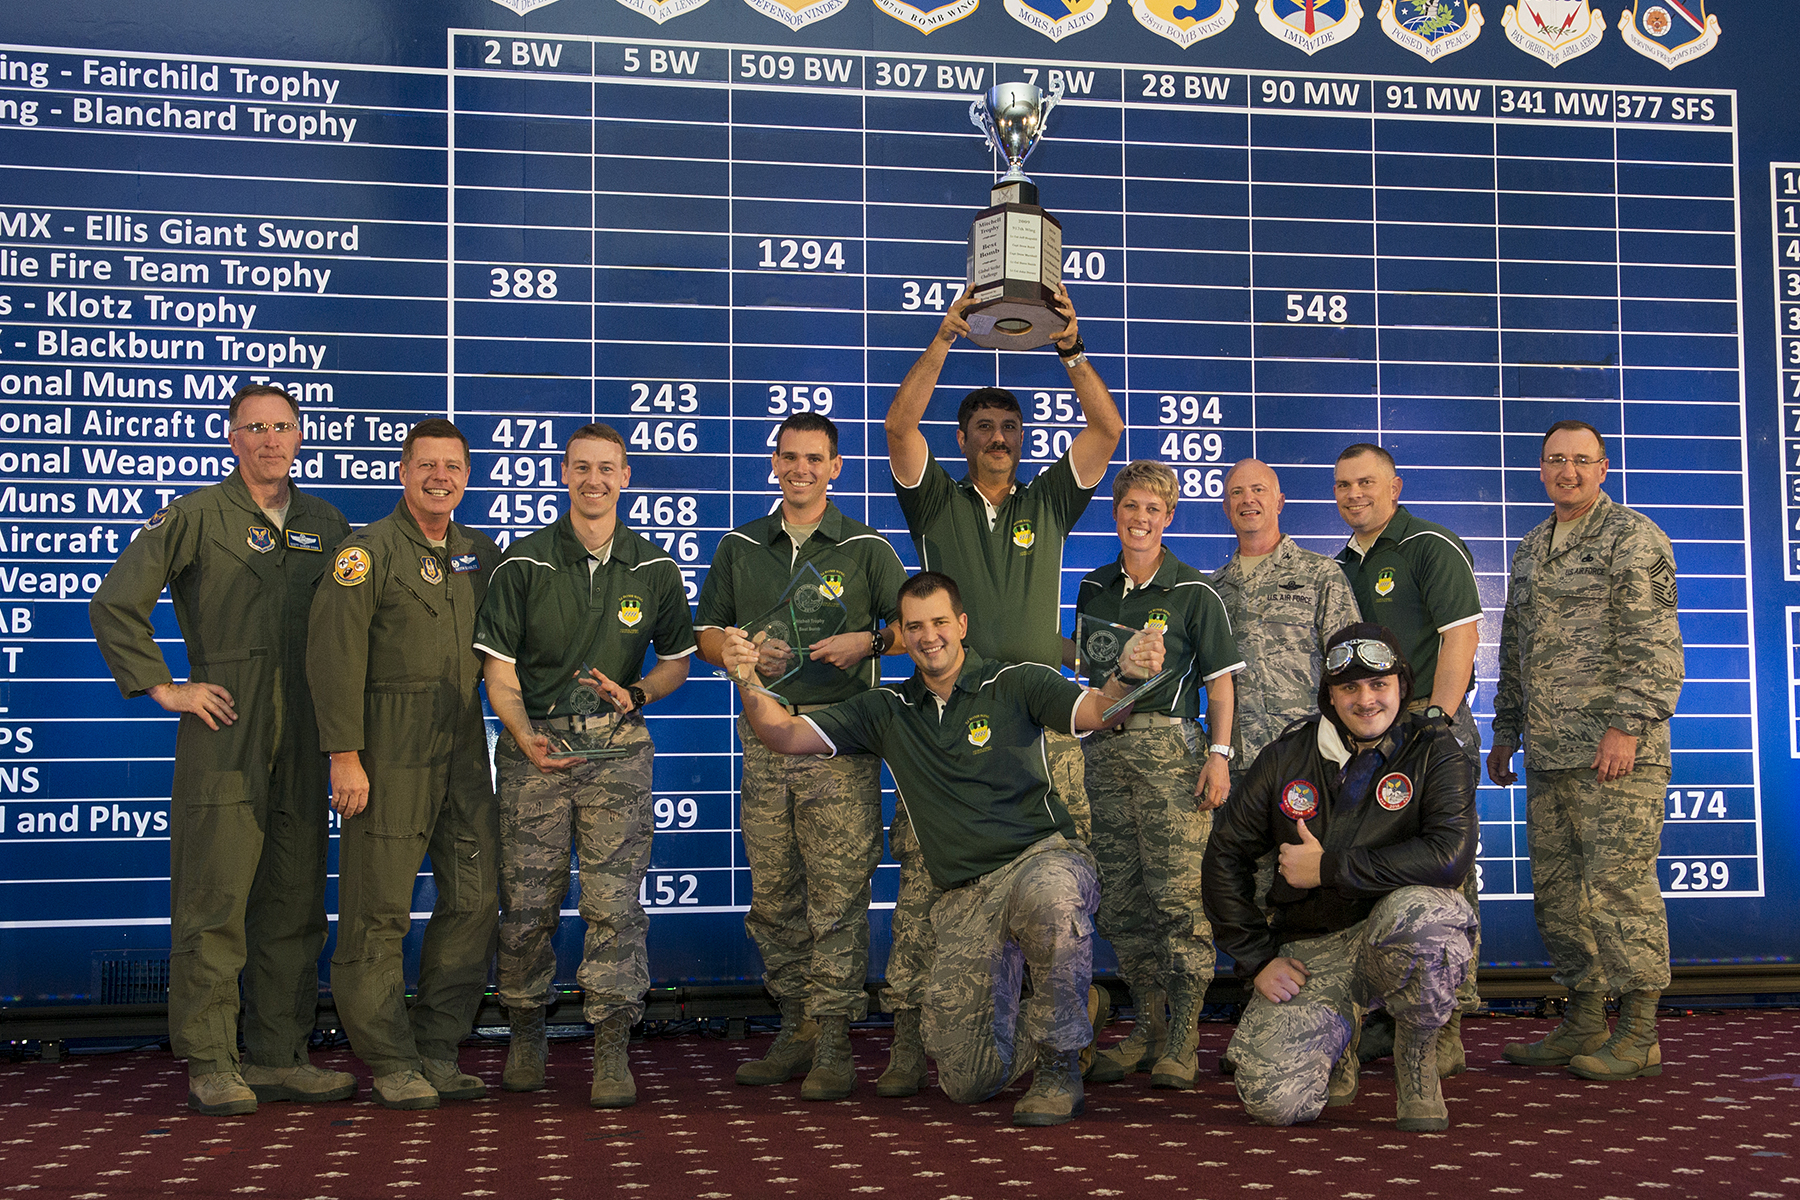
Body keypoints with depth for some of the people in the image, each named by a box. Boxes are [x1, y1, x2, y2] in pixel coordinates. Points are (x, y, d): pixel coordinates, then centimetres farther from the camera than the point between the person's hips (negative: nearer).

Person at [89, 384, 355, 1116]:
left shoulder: (328, 527, 14)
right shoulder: (194, 518, 0)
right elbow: (115, 604, -3)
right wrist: (163, 687, -6)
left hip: (304, 743, 5)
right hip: (223, 737, -5)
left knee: (295, 905, 8)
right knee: (213, 906, -4)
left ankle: (279, 1059, 16)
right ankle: (212, 1066, 4)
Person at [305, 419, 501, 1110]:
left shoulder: (482, 555, 14)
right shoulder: (368, 551, -4)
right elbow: (335, 655, -11)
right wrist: (344, 755, -16)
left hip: (464, 750, 6)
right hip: (388, 754, -6)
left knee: (475, 901, 5)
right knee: (379, 910, -2)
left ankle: (437, 1052, 16)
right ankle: (391, 1063, 9)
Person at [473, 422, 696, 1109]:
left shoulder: (654, 570, 8)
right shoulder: (523, 563, 2)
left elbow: (676, 660, 17)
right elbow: (499, 670, 1)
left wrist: (636, 693, -5)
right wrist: (526, 737, -15)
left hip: (617, 750, 1)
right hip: (535, 748, 0)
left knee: (615, 905, -5)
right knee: (526, 904, 2)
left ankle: (612, 1051, 2)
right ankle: (526, 1035, 22)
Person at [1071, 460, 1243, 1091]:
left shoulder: (1192, 592, -1)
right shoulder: (1095, 589, 14)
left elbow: (1220, 678, -2)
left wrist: (1220, 755, -8)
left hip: (1170, 747, -5)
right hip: (1105, 748, 5)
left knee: (1179, 894, -10)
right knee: (1119, 898, 7)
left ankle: (1183, 1038, -3)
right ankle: (1146, 1027, 18)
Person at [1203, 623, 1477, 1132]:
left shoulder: (1432, 750, -5)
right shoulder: (1286, 756, 2)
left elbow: (1451, 853, -21)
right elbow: (1225, 856, 8)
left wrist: (1328, 868, -18)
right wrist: (1258, 958, 0)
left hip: (1395, 936, -2)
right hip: (1310, 949, 2)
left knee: (1415, 910, -39)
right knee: (1273, 1100, -18)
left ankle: (1417, 1058, -7)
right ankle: (1337, 1029, 20)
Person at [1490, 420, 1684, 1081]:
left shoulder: (1633, 538, -4)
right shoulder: (1530, 549, 20)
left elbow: (1654, 643, -12)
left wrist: (1628, 726, -19)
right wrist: (1505, 732, 23)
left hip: (1617, 752, -8)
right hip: (1548, 754, 8)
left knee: (1620, 886, -6)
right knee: (1557, 892, 10)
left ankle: (1639, 1033, 2)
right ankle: (1583, 1024, 19)